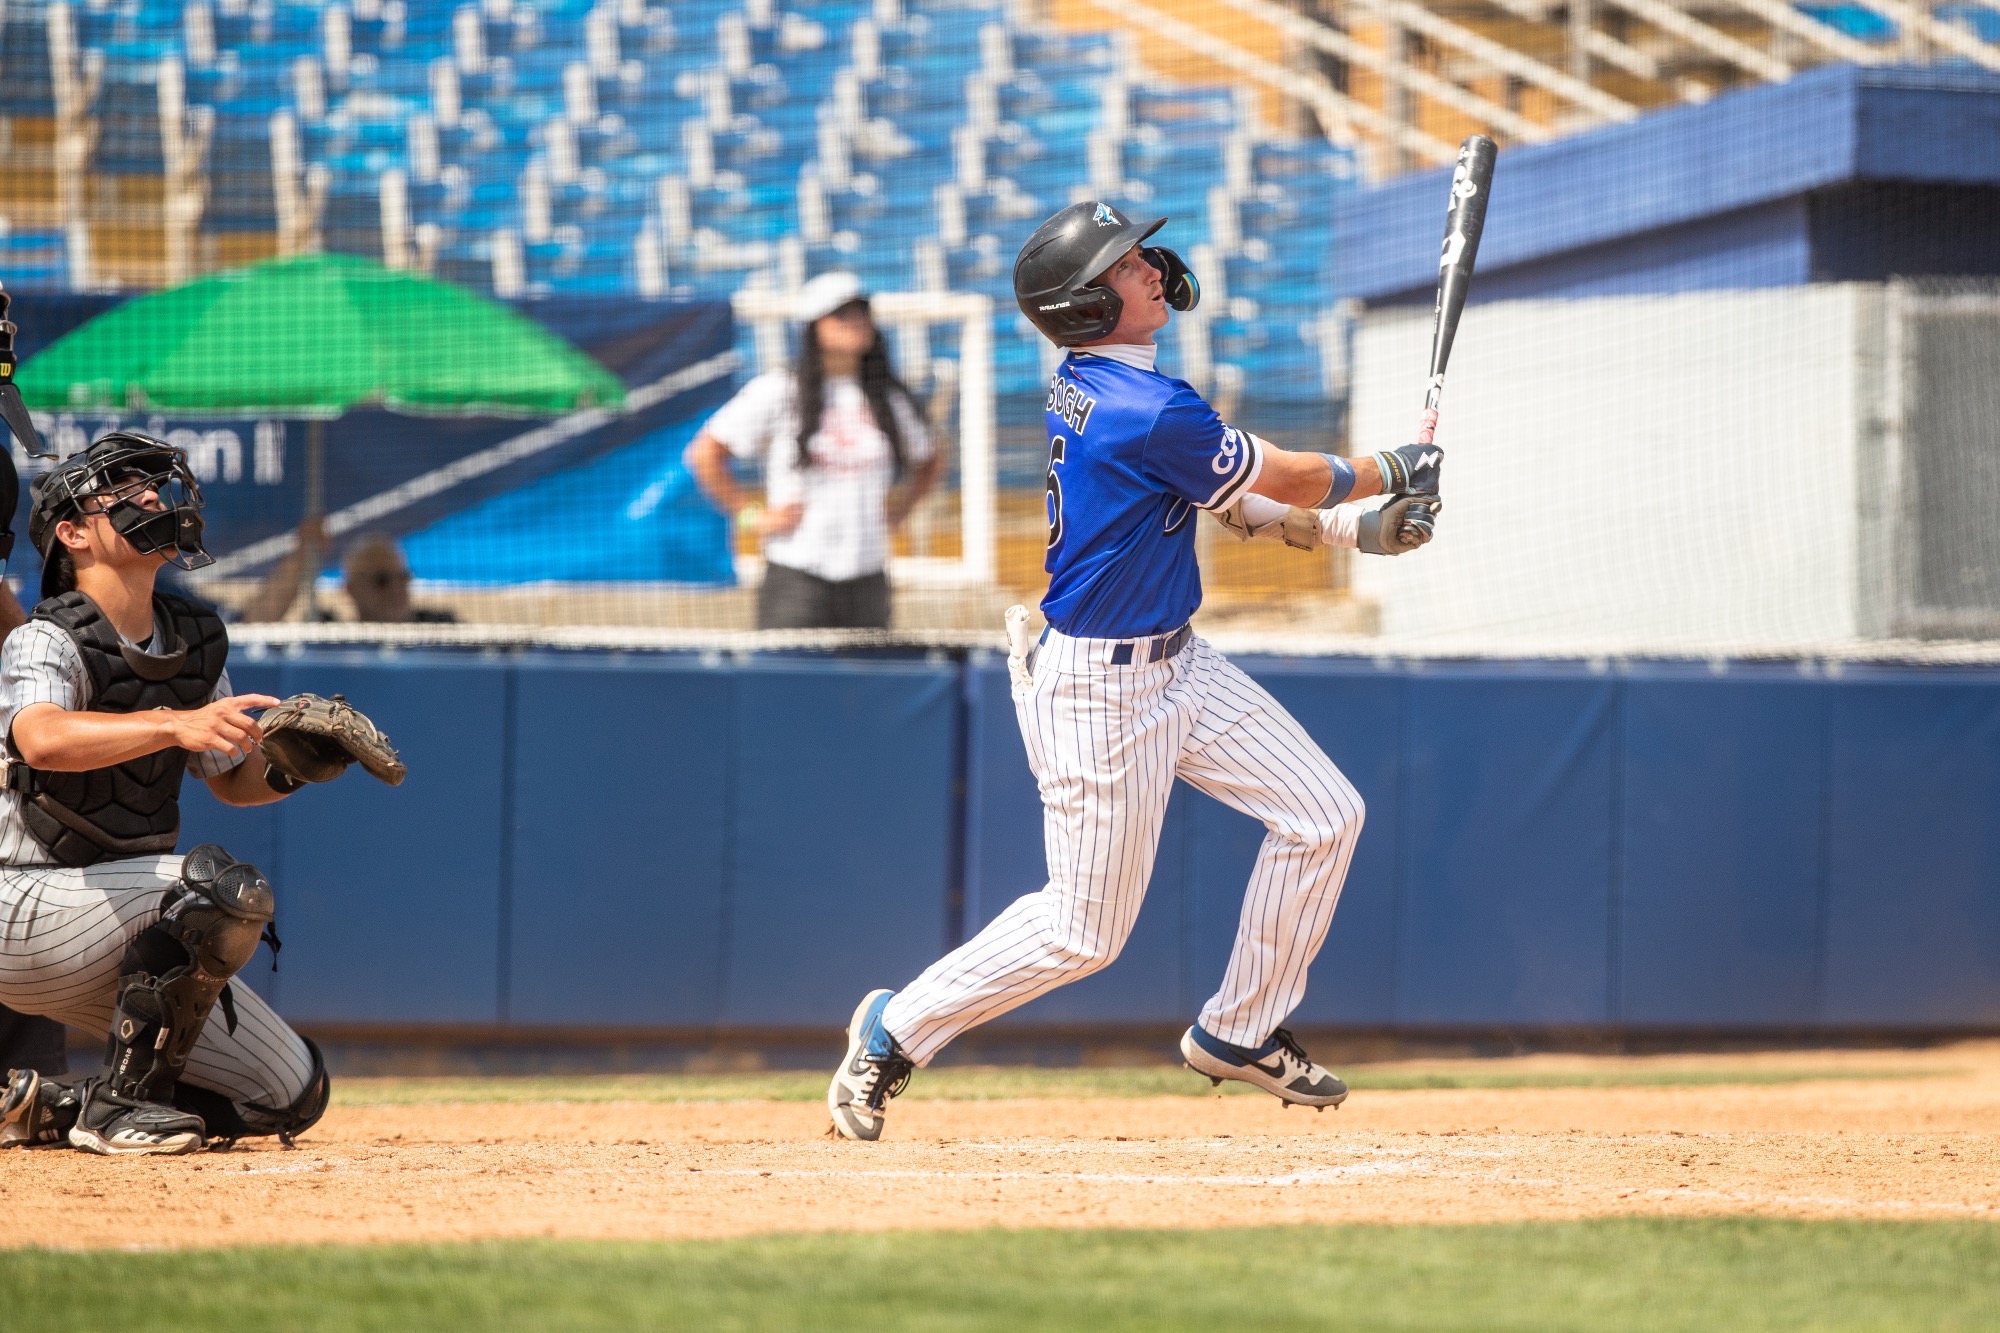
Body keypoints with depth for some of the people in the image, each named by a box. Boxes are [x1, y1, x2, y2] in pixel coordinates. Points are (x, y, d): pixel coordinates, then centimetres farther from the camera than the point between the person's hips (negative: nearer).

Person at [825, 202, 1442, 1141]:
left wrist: (1348, 526, 2)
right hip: (1100, 693, -10)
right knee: (1084, 931, 0)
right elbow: (1279, 479, -12)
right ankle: (899, 1028, 18)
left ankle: (1238, 1033, 18)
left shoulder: (1086, 389, 4)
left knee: (1324, 816, 7)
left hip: (1176, 665, 10)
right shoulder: (1148, 411, -26)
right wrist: (1391, 475, 5)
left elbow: (1227, 498, 12)